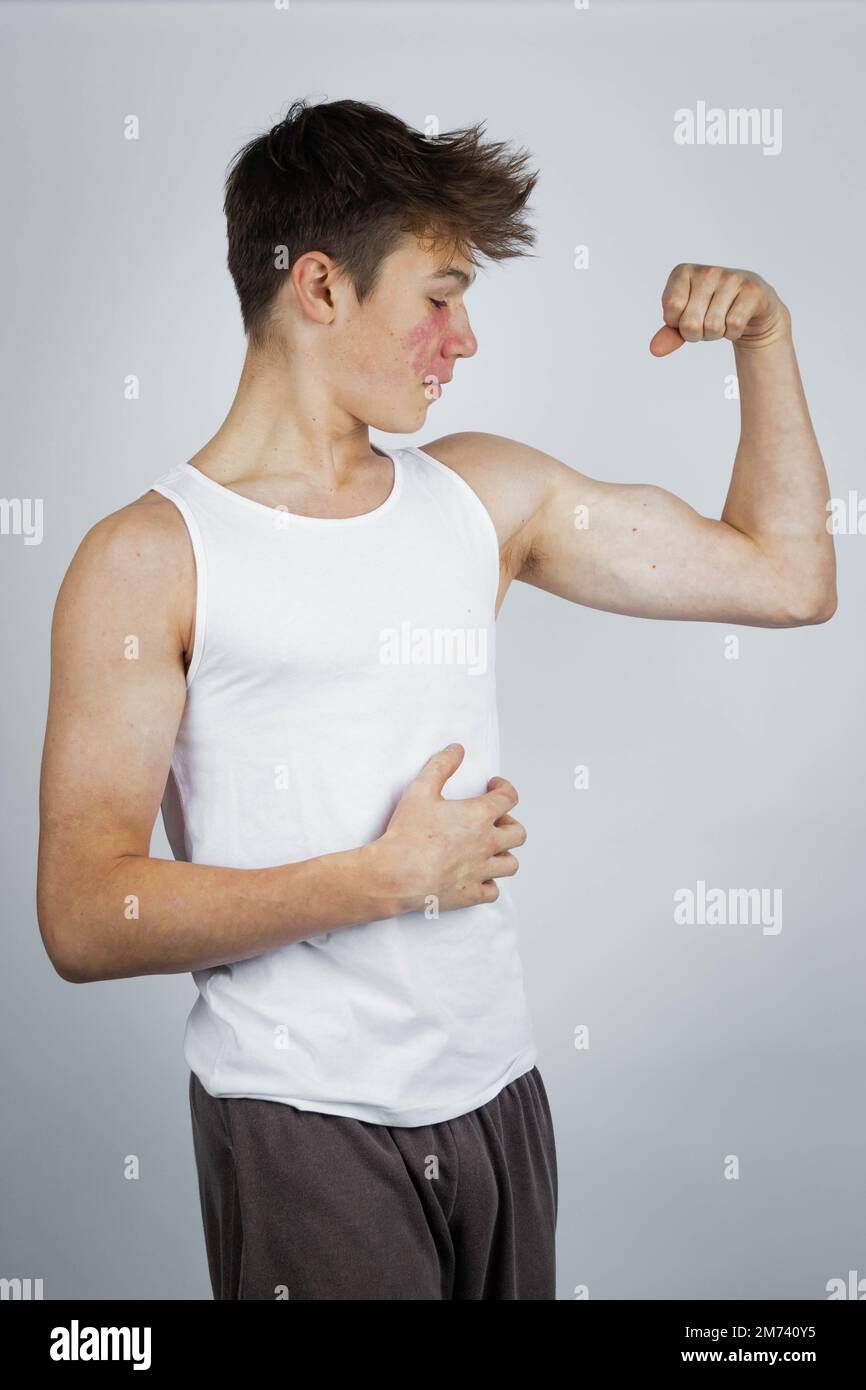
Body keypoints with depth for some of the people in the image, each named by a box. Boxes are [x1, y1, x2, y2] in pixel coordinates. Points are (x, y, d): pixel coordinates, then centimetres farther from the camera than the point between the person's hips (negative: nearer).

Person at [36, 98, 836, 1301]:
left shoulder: (485, 494, 7)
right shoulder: (150, 558, -8)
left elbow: (784, 578, 12)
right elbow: (86, 919, -15)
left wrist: (763, 341, 6)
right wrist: (394, 875, -16)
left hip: (497, 1093, 5)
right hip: (302, 1123, -5)